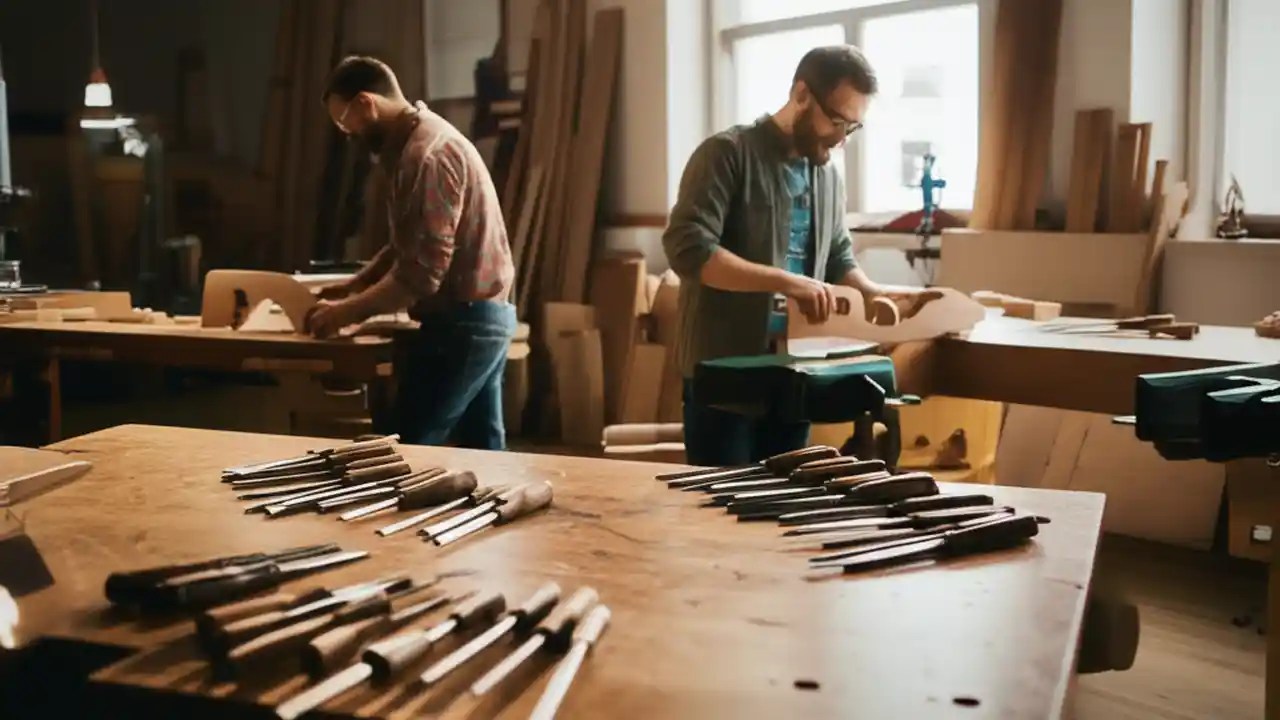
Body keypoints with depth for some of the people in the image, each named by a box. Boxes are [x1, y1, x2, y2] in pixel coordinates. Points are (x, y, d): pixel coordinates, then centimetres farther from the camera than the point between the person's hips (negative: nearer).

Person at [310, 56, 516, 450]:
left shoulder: (427, 154, -19)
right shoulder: (412, 144, 14)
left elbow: (420, 275, -23)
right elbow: (404, 247, 20)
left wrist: (345, 312, -13)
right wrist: (351, 286, 8)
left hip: (463, 322, -10)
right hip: (482, 316, 10)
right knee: (483, 448, 11)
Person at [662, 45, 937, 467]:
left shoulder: (828, 175, 12)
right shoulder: (727, 154, -10)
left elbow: (839, 262, 21)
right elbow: (688, 250, -21)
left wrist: (880, 294, 1)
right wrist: (785, 281, -27)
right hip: (723, 372, -6)